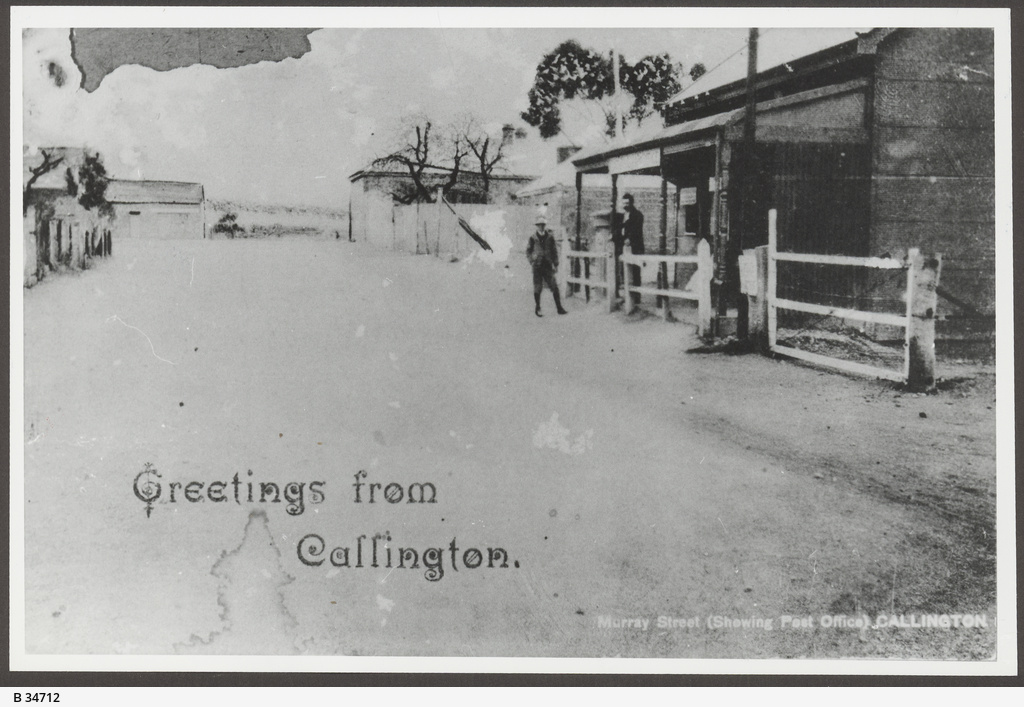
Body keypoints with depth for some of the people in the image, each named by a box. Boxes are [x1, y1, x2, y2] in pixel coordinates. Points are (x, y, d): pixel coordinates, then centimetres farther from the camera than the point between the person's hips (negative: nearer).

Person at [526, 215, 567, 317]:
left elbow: (555, 251, 10)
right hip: (537, 266, -1)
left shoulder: (550, 237, 5)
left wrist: (555, 264, 6)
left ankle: (559, 308, 1)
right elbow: (528, 251, 9)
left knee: (554, 287, -3)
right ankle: (537, 308, 13)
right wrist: (532, 262, -2)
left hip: (548, 266, 1)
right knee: (537, 288, 1)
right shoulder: (533, 238, 1)